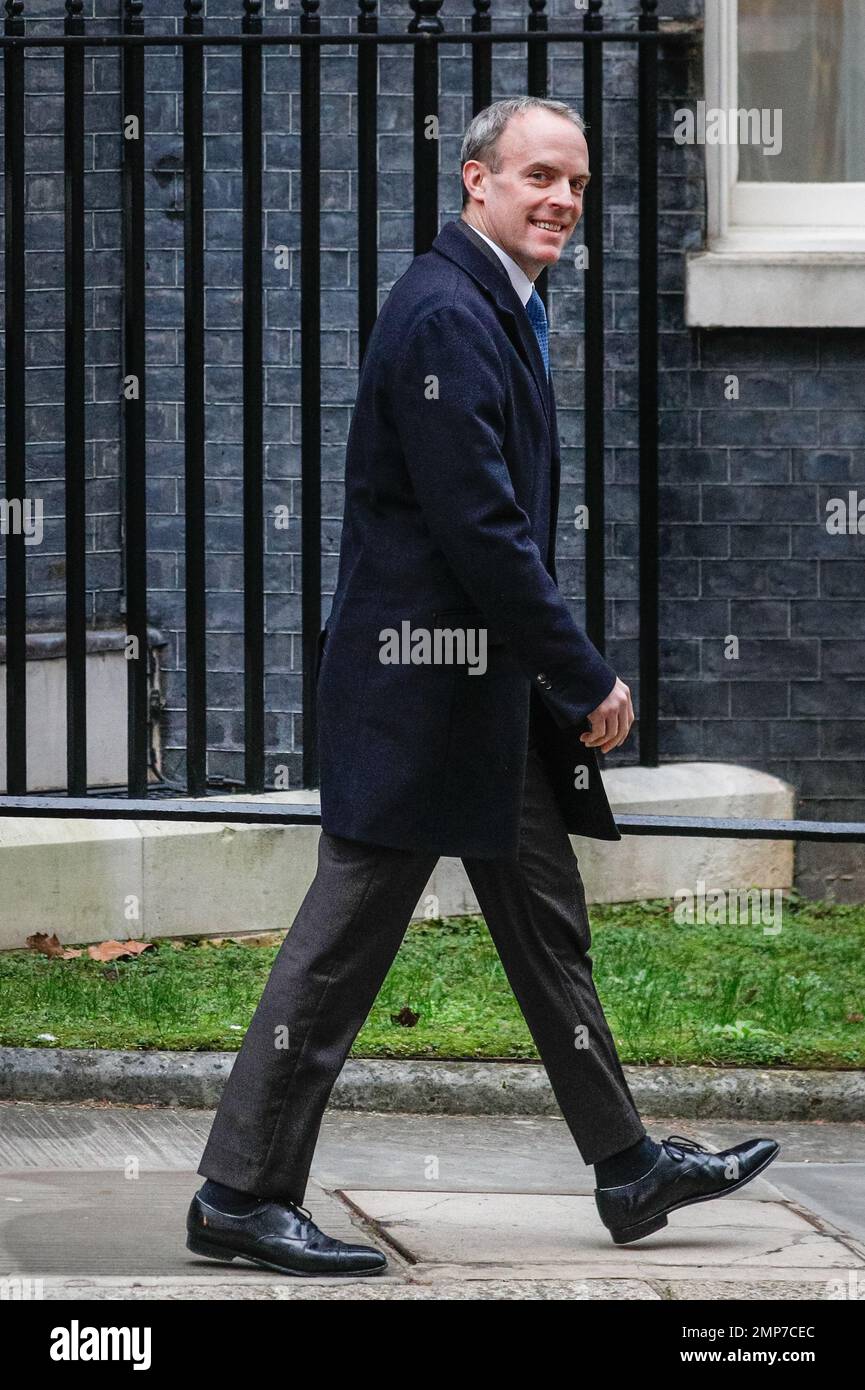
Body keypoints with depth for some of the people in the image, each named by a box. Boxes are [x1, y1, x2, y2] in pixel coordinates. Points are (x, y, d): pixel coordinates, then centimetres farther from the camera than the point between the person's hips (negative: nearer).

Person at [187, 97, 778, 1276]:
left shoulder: (503, 312, 16)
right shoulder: (444, 316, -18)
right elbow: (478, 526, -22)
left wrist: (567, 682, 15)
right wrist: (588, 681, -16)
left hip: (491, 681, 10)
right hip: (422, 681, -10)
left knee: (547, 925, 15)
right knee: (347, 936, -5)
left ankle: (627, 1168, 24)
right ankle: (242, 1193, 0)